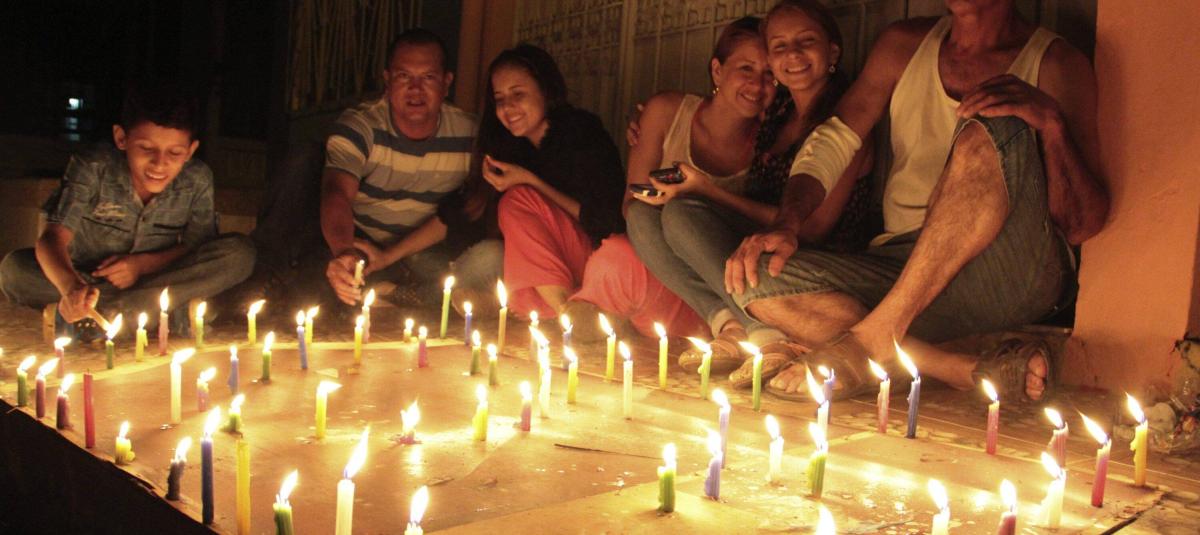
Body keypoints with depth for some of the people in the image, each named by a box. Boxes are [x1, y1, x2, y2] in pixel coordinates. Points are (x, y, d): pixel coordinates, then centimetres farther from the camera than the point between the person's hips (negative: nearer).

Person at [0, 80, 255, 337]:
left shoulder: (197, 180, -14)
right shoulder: (92, 169, -19)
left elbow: (197, 247, -4)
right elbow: (54, 237, -29)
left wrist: (144, 264, -22)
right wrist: (71, 287, -50)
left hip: (157, 280, 1)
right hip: (86, 281, -1)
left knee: (240, 252, -23)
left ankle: (110, 309, -26)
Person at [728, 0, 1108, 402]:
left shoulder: (1056, 64, 1)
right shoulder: (905, 45, 13)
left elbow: (1083, 226, -6)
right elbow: (831, 144, 9)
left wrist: (1050, 120, -23)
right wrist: (786, 223, -10)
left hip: (1016, 272, -4)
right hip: (902, 270, 4)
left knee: (996, 129, -29)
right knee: (759, 282, -20)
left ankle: (875, 336, -28)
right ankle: (974, 371, -27)